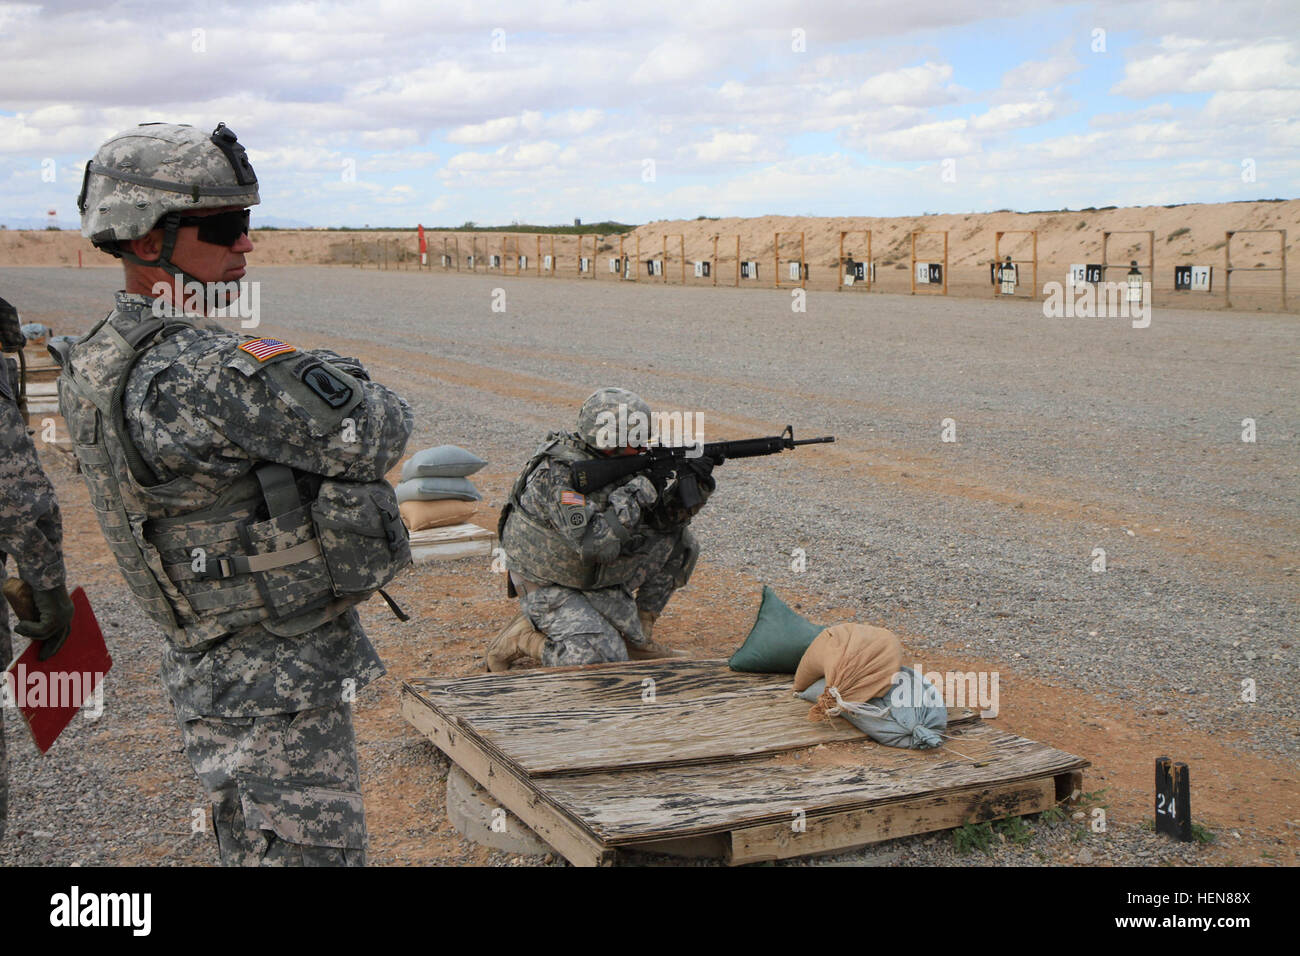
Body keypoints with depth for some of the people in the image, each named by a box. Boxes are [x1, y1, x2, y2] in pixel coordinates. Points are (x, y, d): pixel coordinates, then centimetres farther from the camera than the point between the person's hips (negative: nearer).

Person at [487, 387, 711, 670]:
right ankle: (524, 636, -2)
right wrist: (641, 490, -31)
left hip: (599, 577, 8)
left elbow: (663, 517, 4)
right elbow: (595, 544, -38)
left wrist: (695, 486, -16)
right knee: (603, 660, -28)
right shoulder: (558, 473, -29)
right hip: (550, 587, -8)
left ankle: (637, 636, 9)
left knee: (679, 541, 2)